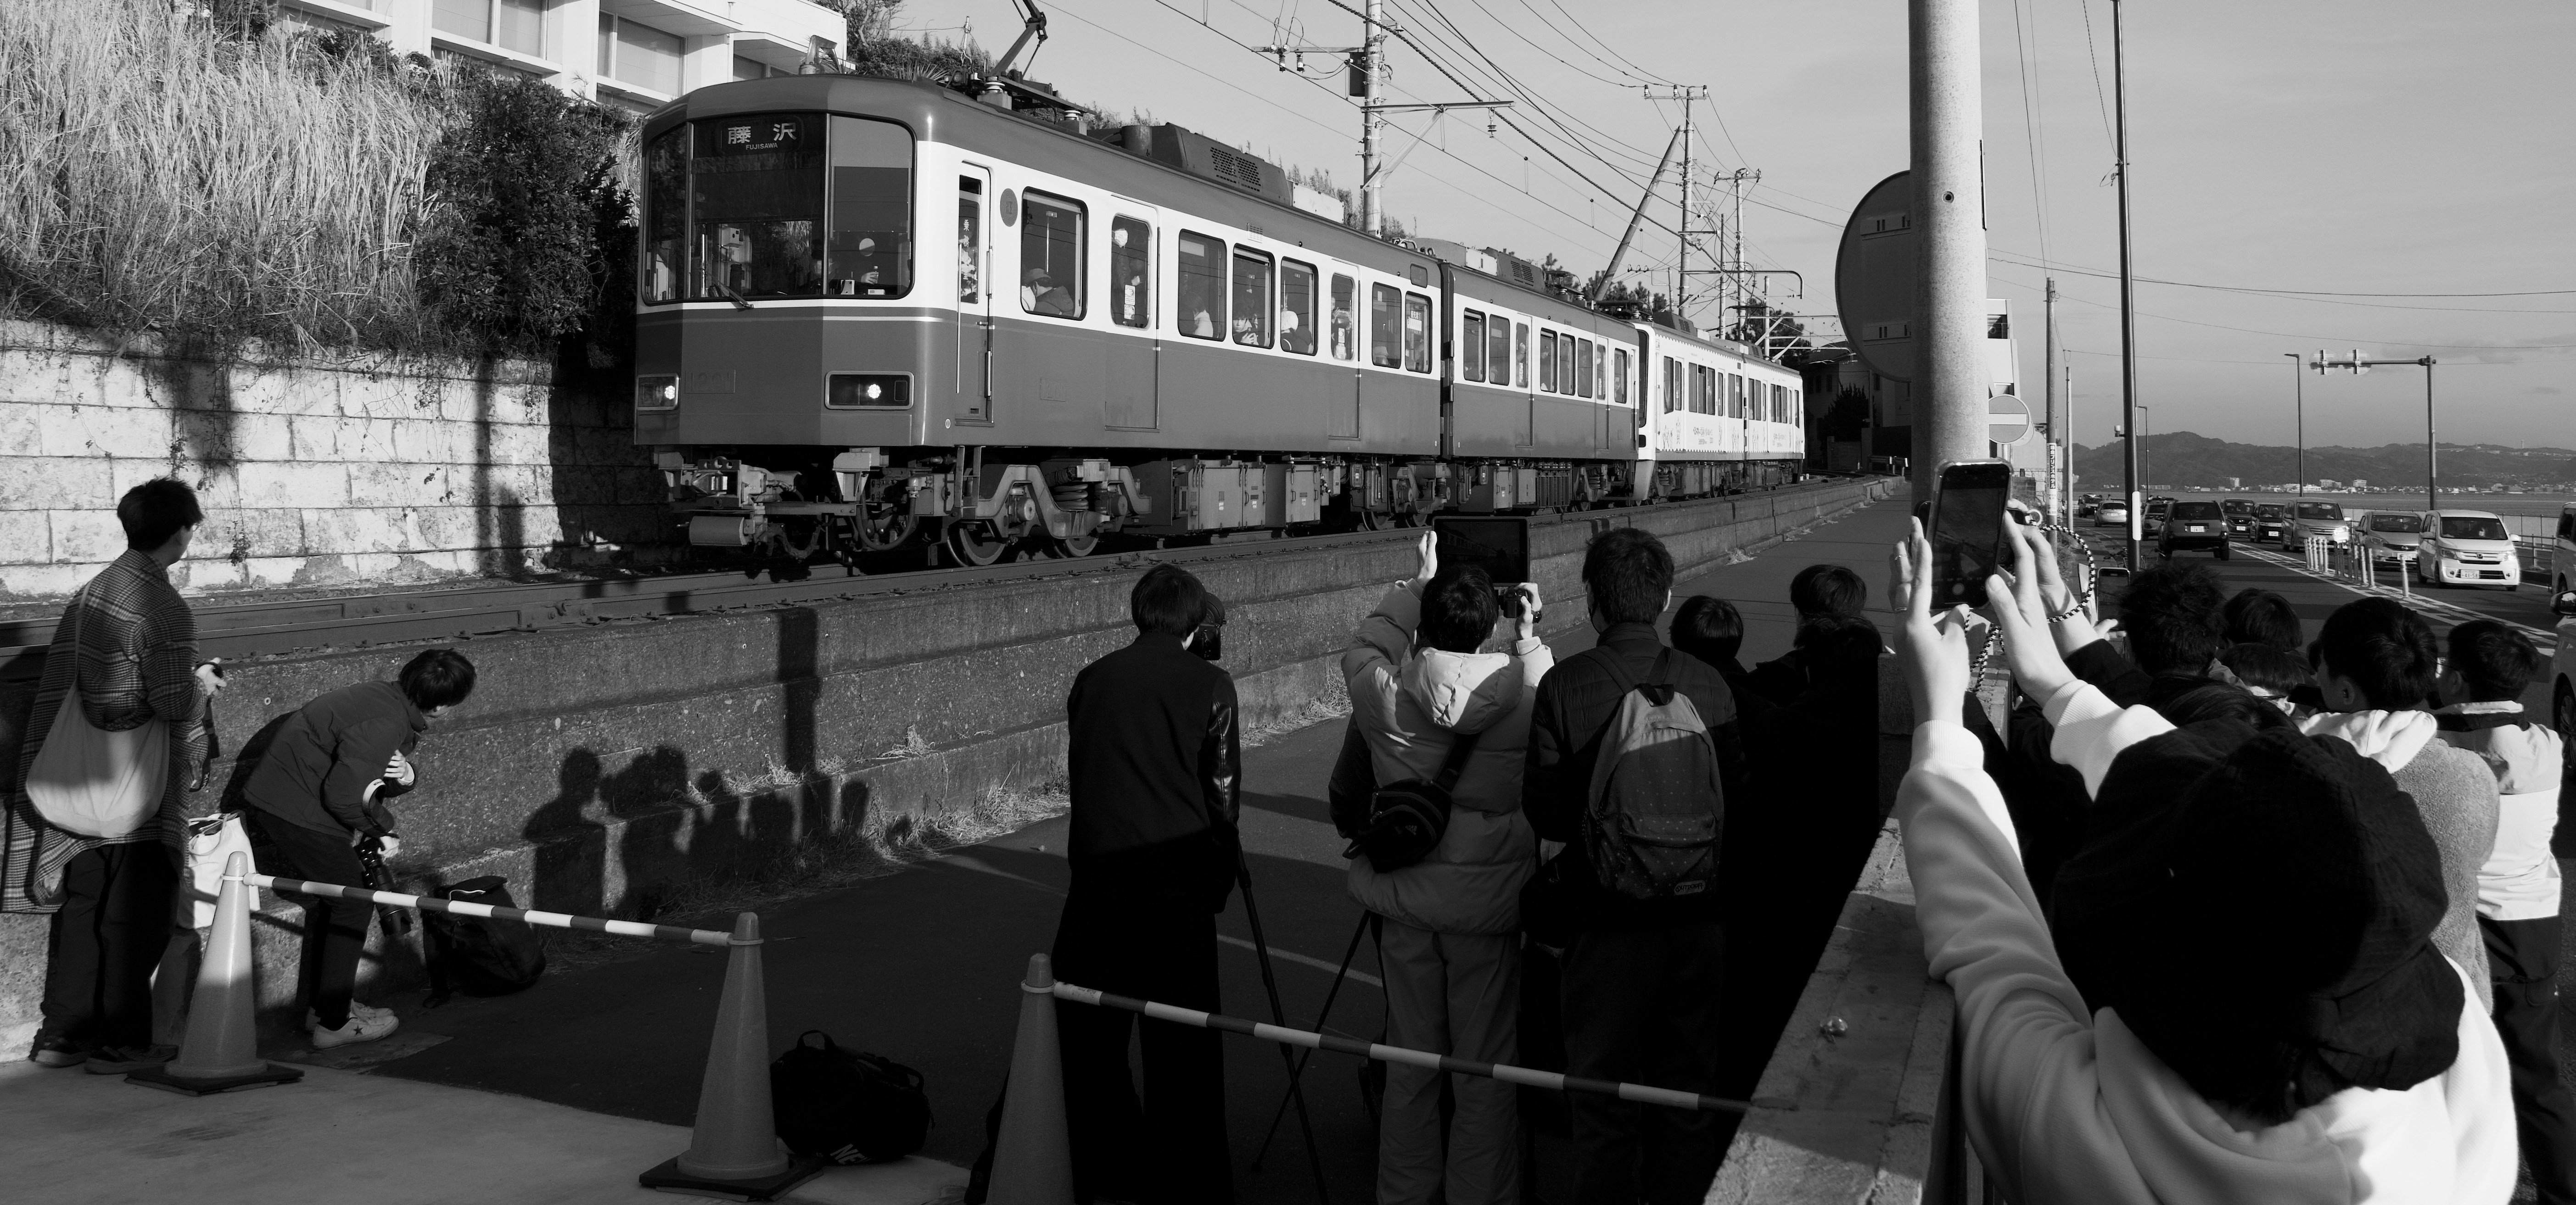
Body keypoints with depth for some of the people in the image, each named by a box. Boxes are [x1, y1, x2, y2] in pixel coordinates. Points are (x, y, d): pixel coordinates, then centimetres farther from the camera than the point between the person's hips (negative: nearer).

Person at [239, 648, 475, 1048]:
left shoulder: (393, 701, 5)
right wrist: (384, 830, -11)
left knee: (329, 895, 19)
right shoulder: (385, 723, -26)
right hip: (296, 808, -10)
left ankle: (322, 1004, 29)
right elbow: (343, 794, -27)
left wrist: (406, 775, -11)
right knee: (352, 901, -3)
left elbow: (363, 770, 12)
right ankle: (333, 1024, 0)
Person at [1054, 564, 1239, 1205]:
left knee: (1088, 1029, 15)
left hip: (1097, 871, 2)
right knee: (1182, 1041, 5)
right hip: (1176, 881, -2)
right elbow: (1224, 795, -1)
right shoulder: (1208, 684, -2)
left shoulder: (1091, 679, 6)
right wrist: (1218, 875, 12)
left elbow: (1073, 773, 12)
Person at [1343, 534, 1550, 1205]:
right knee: (1486, 1068, 9)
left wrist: (1418, 585, 20)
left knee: (1410, 1059, 16)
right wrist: (1529, 640, 16)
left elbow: (1363, 651, 12)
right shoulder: (1524, 696, -16)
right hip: (1489, 901, -2)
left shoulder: (1385, 695, -11)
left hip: (1405, 900, 2)